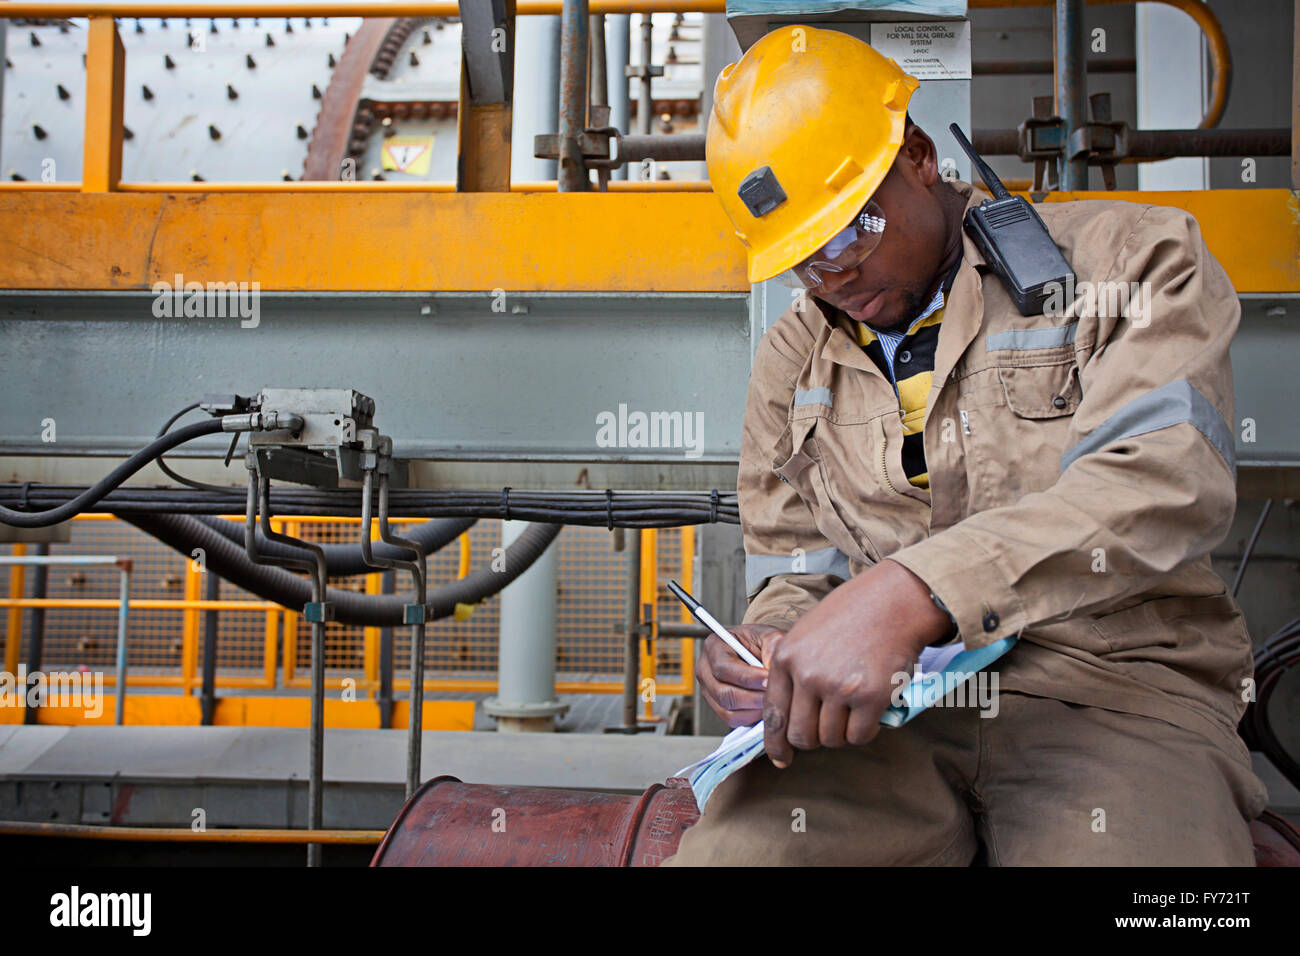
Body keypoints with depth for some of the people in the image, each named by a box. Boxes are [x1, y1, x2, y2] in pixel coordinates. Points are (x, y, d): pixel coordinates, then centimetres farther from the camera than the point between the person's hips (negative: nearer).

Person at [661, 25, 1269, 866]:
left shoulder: (1130, 262, 2)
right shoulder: (791, 361, 17)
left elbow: (1167, 481, -16)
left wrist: (913, 591, -29)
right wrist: (770, 642, -5)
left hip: (1111, 686, -3)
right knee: (724, 852, -26)